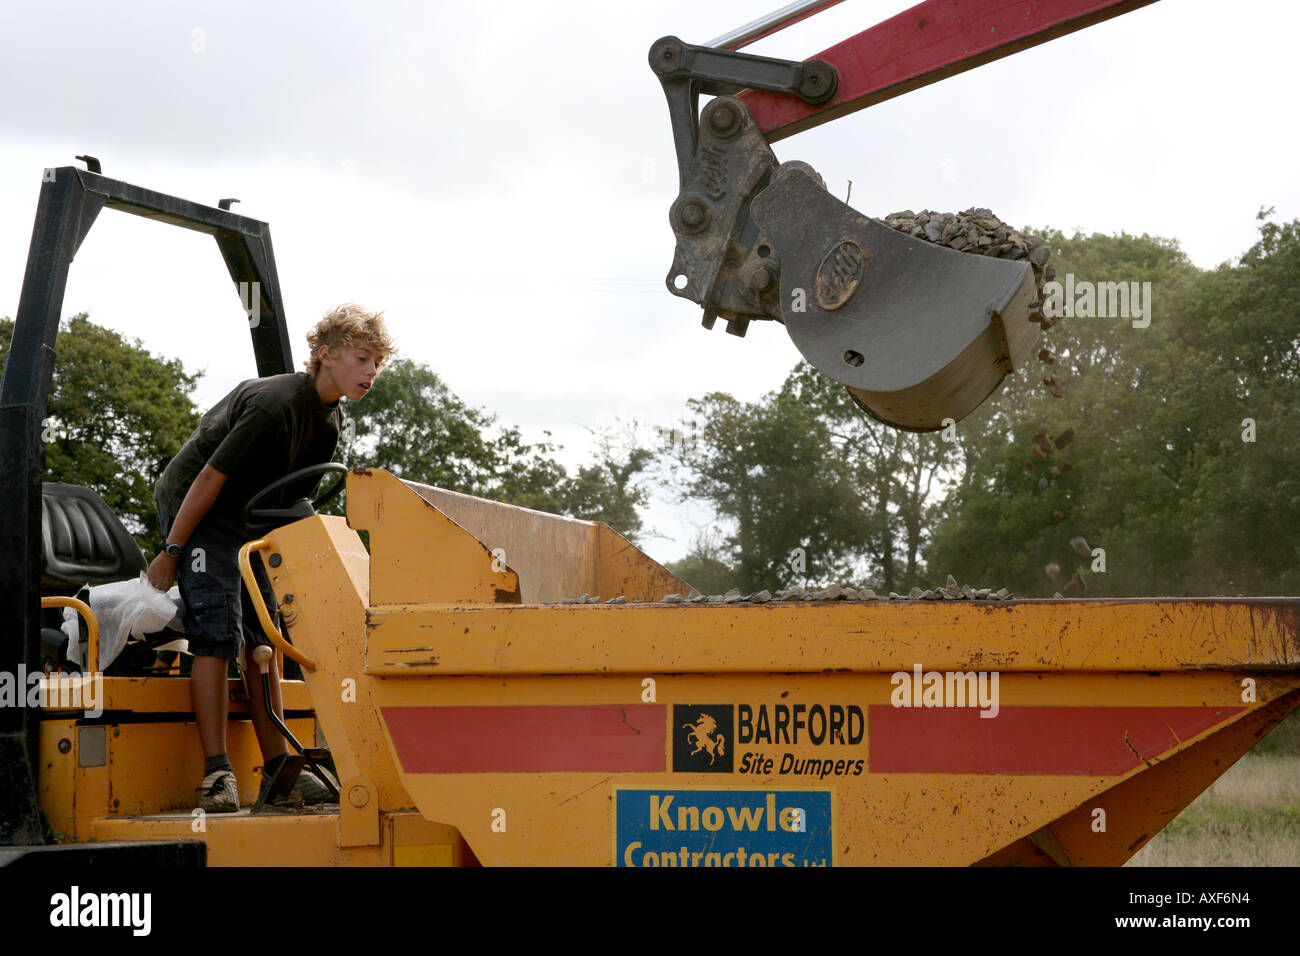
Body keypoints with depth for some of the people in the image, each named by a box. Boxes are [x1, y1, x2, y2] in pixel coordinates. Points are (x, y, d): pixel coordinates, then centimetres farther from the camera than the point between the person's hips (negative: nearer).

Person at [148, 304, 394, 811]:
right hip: (193, 507, -9)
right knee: (217, 635, -17)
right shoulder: (277, 404, -27)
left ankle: (276, 767, 6)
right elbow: (211, 476, -26)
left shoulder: (330, 420, 1)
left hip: (247, 521, 9)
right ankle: (216, 774, -17)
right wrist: (171, 553, -23)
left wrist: (268, 545, 11)